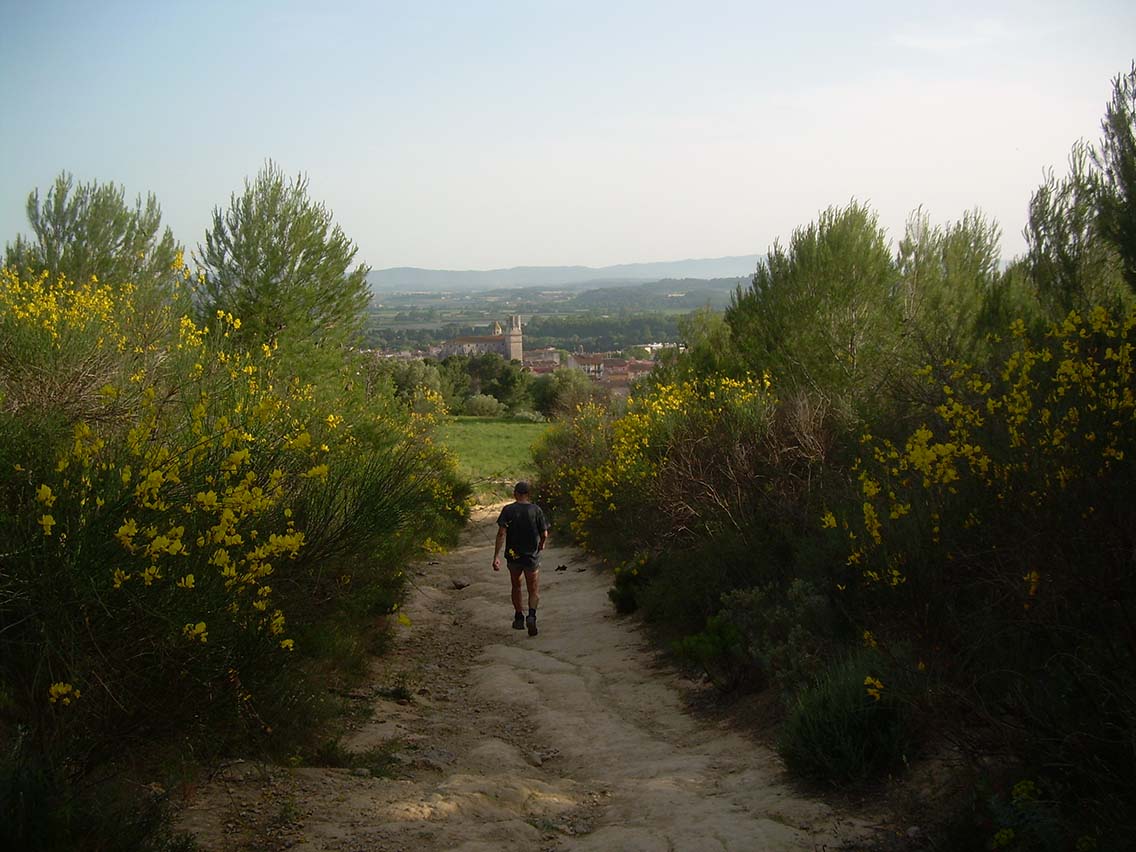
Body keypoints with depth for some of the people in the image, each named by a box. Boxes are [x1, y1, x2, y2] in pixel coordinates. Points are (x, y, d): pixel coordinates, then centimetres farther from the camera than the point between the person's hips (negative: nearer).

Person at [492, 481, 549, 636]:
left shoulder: (508, 510, -4)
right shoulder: (536, 510, -4)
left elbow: (501, 533, -14)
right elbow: (544, 534, -4)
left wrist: (496, 556, -16)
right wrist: (541, 546, 18)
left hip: (513, 556, 1)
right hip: (532, 556, -1)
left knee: (516, 586, 23)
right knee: (534, 591, 7)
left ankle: (519, 618, 29)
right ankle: (531, 615, -19)